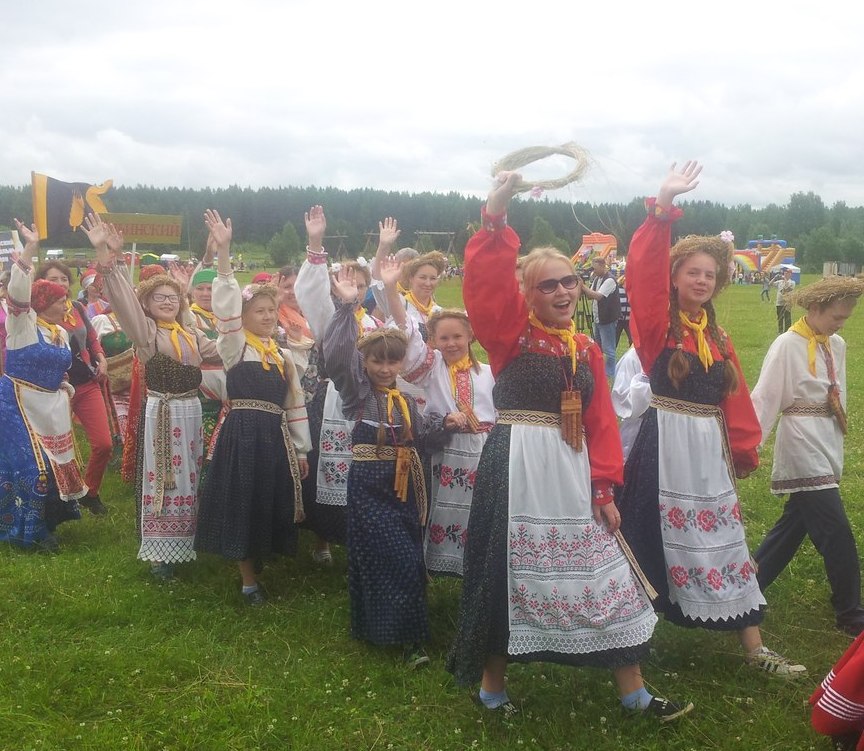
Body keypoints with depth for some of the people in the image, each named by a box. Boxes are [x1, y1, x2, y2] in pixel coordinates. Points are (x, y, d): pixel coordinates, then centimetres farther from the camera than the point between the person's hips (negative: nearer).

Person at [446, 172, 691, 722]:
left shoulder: (588, 350, 11)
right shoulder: (510, 330, -3)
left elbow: (601, 424, 9)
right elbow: (486, 281, -22)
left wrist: (604, 488, 4)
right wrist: (496, 218, -32)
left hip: (573, 471, 5)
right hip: (515, 468, -5)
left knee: (603, 575, 10)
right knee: (511, 570, 4)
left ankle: (635, 692, 24)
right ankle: (492, 684, 25)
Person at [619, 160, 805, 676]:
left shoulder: (718, 337, 11)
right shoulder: (657, 323, -6)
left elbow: (735, 399, 13)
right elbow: (644, 272, -22)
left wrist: (744, 450, 14)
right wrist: (664, 208, -30)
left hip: (710, 449, 5)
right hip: (664, 446, -5)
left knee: (725, 542, 11)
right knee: (657, 540, 3)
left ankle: (755, 648, 20)